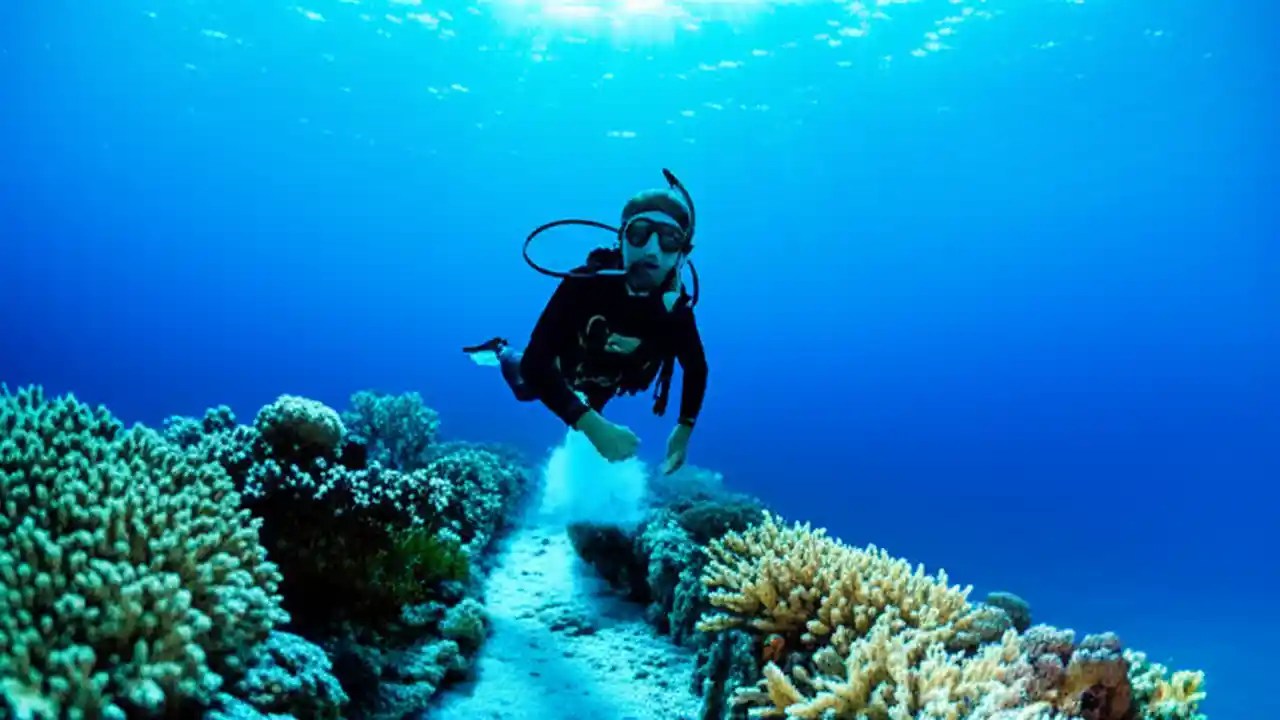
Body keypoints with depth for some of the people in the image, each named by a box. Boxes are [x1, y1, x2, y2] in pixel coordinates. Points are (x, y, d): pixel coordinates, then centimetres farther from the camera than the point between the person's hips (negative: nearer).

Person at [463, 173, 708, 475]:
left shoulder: (676, 311, -36)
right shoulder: (585, 284, -45)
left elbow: (697, 369, -14)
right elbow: (535, 364, -49)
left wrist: (683, 432, -22)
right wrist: (593, 426, -59)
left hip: (603, 388, 3)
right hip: (563, 369, -3)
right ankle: (504, 353, 56)